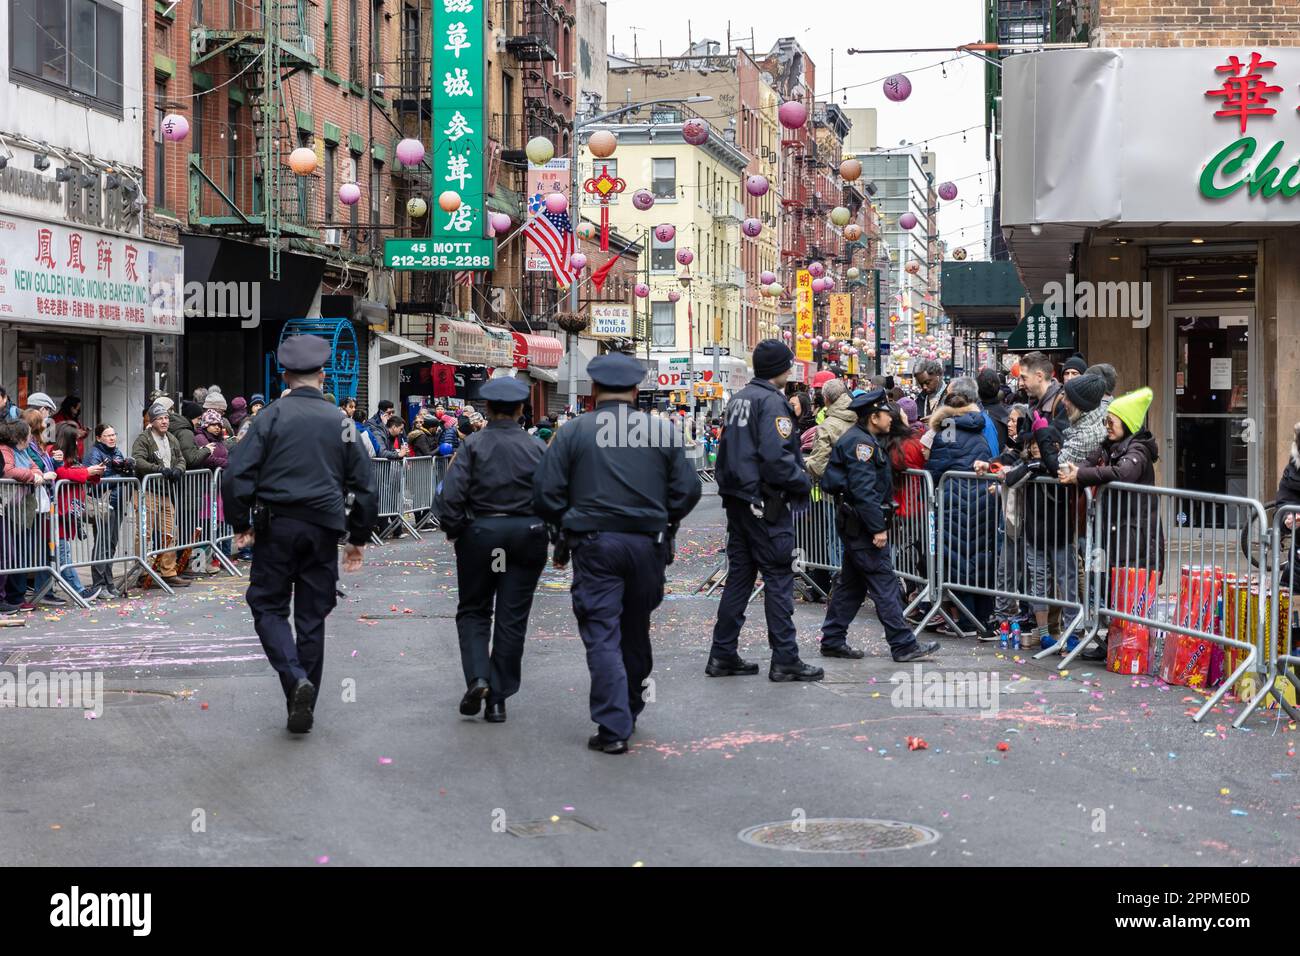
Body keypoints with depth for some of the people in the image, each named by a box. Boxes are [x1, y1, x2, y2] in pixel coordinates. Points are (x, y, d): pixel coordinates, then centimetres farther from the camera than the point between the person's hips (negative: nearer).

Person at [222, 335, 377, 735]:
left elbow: (237, 474, -10)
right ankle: (304, 707, 13)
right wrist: (358, 538, 17)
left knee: (268, 607, 7)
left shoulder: (271, 416, -3)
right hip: (323, 529, 3)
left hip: (276, 526, -3)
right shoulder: (340, 421, 6)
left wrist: (241, 524, 1)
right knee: (312, 617, 9)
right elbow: (364, 486, 9)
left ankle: (296, 679, -16)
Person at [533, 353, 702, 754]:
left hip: (595, 544, -3)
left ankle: (613, 727, -8)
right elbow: (687, 490, 2)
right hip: (648, 544, 3)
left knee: (602, 635, -1)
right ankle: (630, 710, 33)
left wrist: (568, 525, 13)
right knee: (636, 630, 18)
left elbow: (546, 494, -4)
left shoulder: (573, 432, -3)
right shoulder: (662, 431, 2)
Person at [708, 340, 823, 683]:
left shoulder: (738, 400, 14)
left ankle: (723, 654, 14)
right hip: (766, 504, -9)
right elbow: (776, 457, -23)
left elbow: (726, 450, 20)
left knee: (739, 575, 13)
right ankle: (785, 660, -1)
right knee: (779, 578, -3)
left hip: (736, 500, 9)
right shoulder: (772, 403, -15)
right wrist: (803, 482, -9)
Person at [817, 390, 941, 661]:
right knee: (884, 584, -8)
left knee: (851, 583, 14)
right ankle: (904, 646, -6)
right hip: (862, 524, -11)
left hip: (853, 524, 11)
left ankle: (832, 641, 17)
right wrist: (878, 527, -23)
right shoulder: (861, 442, -16)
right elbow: (864, 489, -23)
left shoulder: (860, 439, 17)